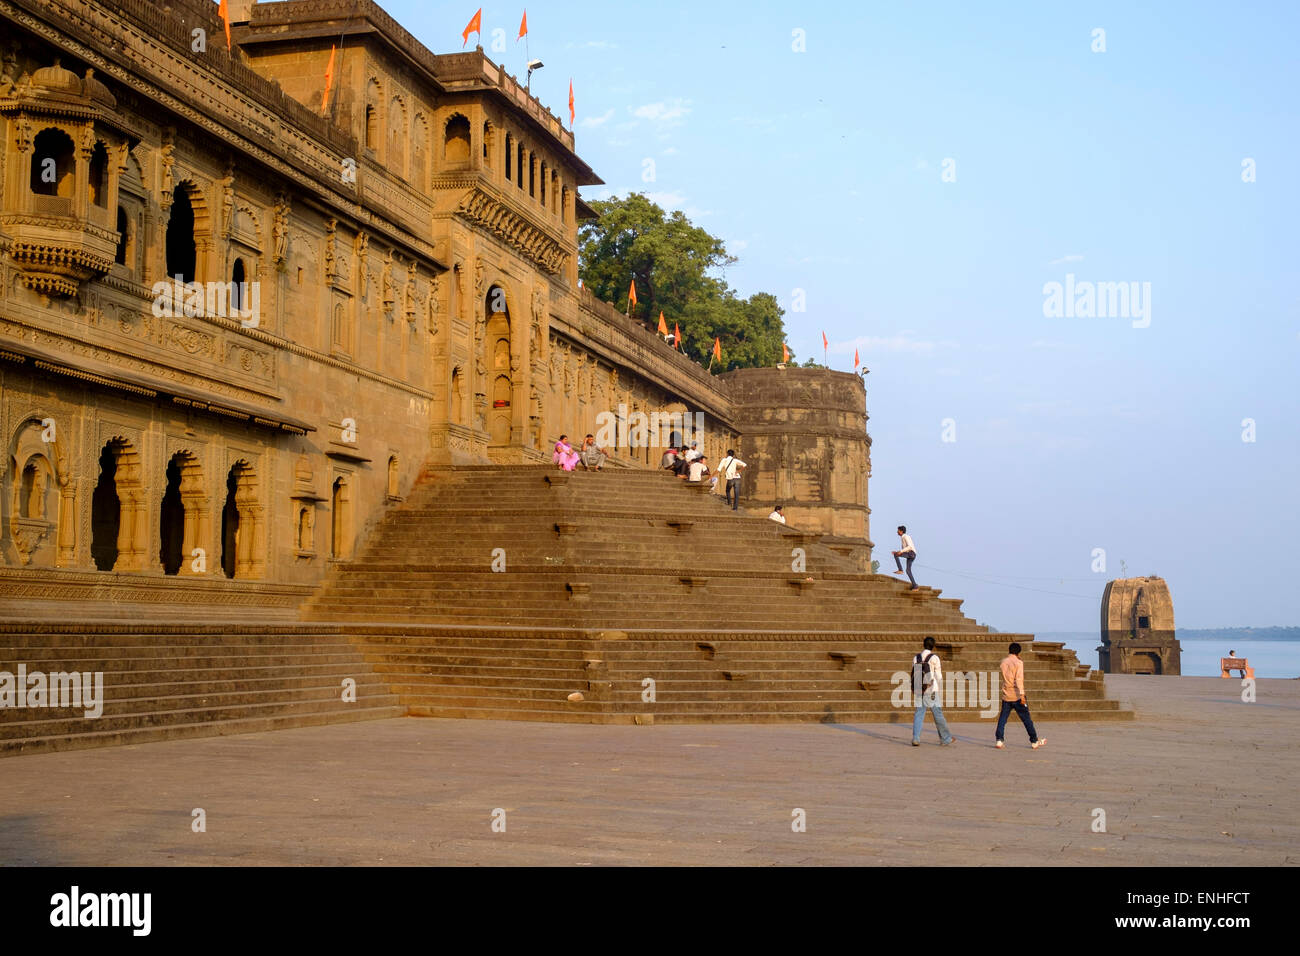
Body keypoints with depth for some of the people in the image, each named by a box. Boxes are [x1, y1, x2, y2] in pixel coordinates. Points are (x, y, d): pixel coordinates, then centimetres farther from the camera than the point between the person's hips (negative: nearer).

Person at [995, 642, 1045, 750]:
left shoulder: (1003, 662, 7)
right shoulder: (1018, 662, -8)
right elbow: (1019, 679, -18)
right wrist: (1021, 694, -22)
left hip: (1006, 696, 4)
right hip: (1017, 696, -4)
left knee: (1002, 718, 5)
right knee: (1026, 719, 4)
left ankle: (999, 740, -7)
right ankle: (1034, 741, 11)